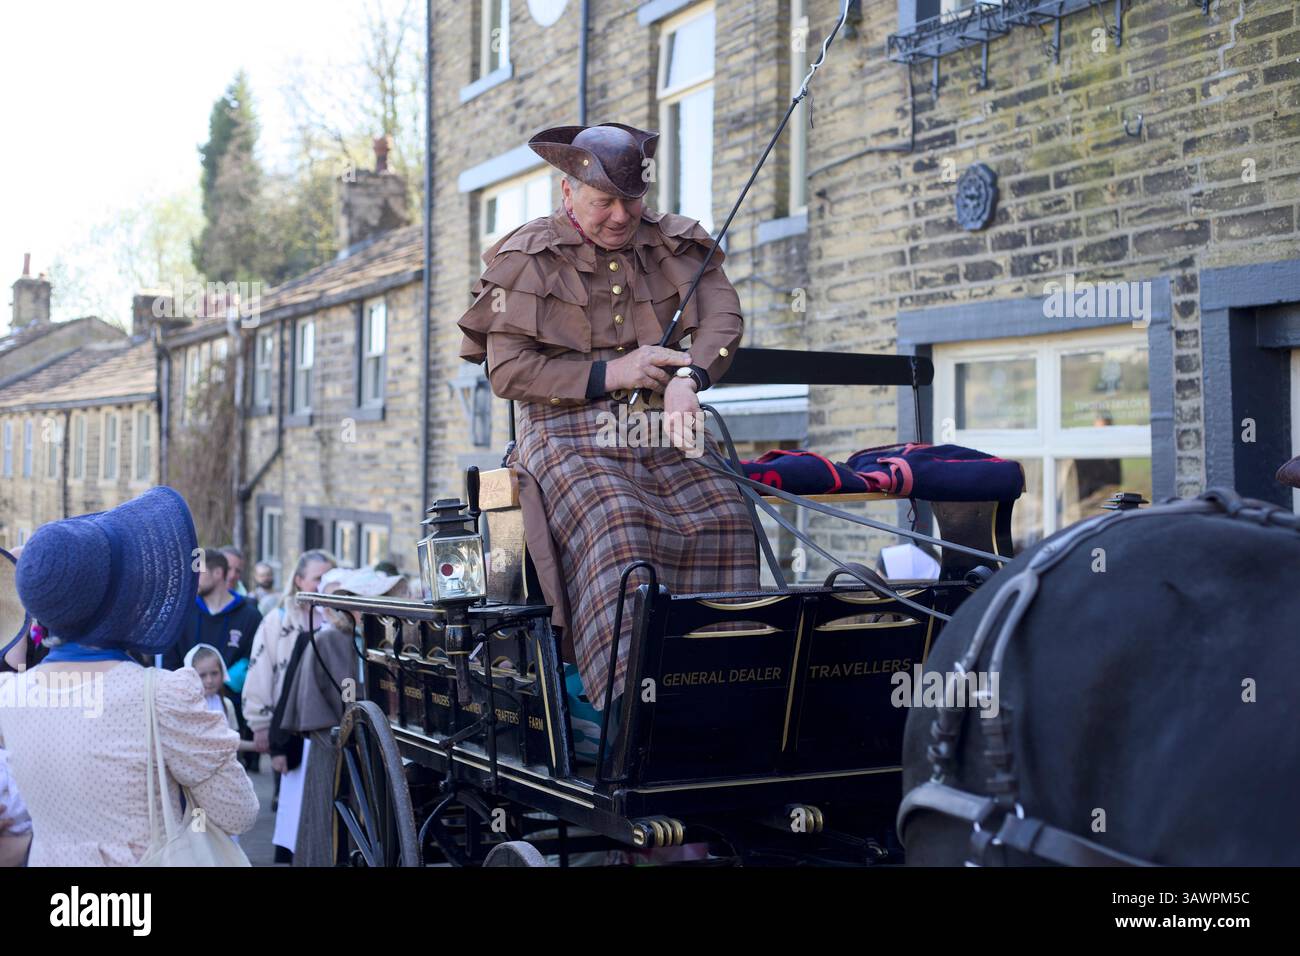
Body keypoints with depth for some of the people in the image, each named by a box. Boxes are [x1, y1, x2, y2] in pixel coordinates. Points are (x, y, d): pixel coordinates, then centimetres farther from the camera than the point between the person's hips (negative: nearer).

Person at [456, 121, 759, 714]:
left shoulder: (672, 243, 14)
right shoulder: (525, 258, 5)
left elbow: (721, 314, -1)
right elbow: (507, 370, -3)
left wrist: (687, 378, -23)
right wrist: (609, 373, -13)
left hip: (659, 431, 4)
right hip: (568, 433, -3)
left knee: (725, 518, -24)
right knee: (615, 527, -33)